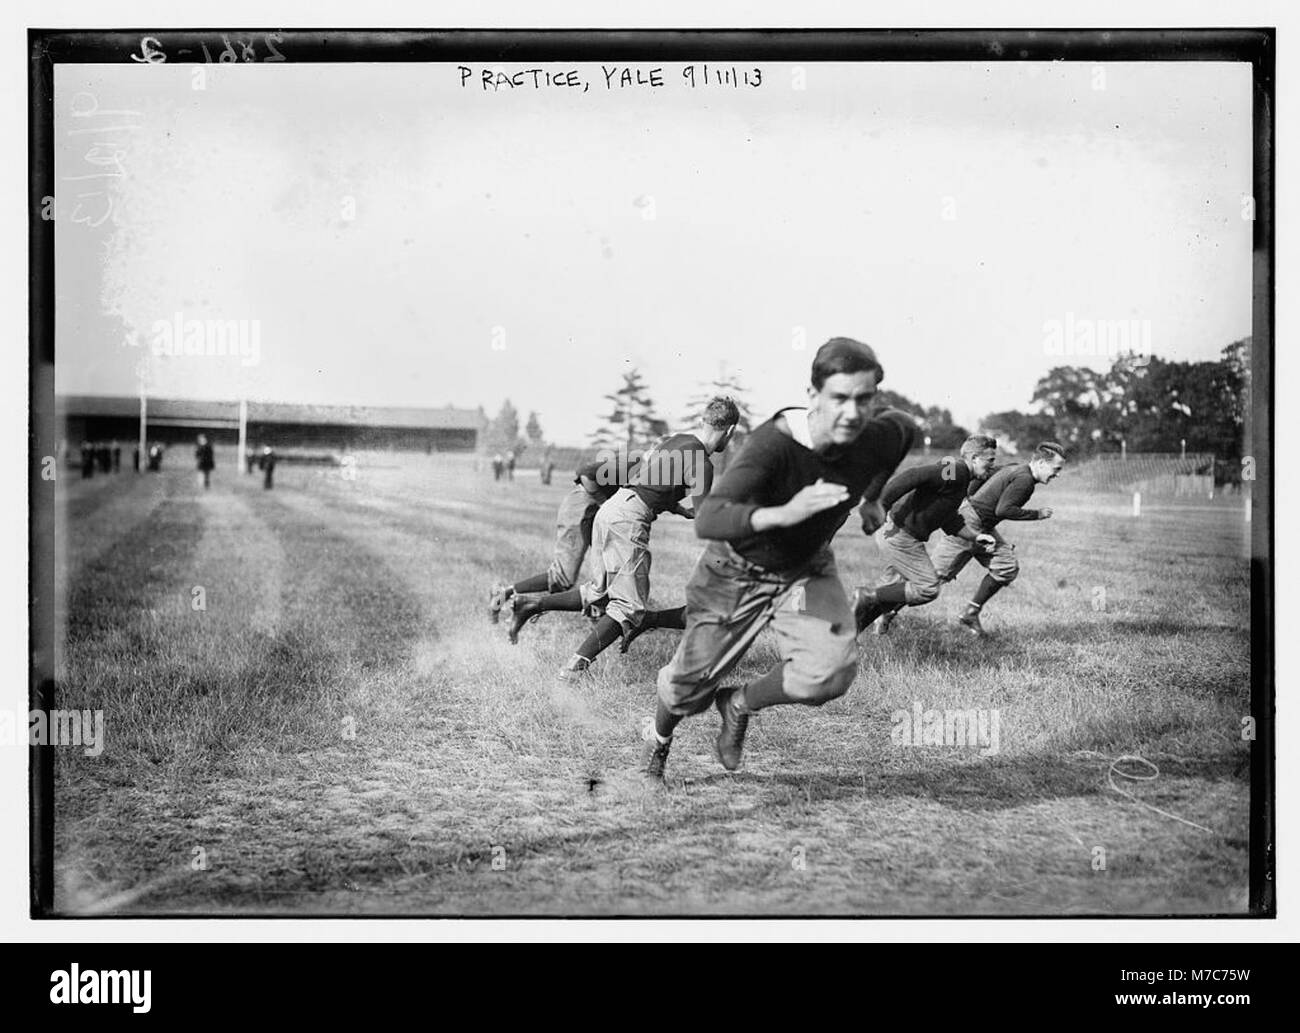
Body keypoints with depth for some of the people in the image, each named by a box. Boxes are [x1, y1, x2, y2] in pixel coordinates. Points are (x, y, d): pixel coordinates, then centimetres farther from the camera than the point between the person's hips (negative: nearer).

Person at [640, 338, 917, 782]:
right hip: (738, 570, -3)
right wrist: (783, 514, -63)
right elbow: (707, 520, -49)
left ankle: (740, 704, 10)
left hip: (808, 568, 3)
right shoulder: (773, 444, -36)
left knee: (831, 672, -23)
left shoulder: (877, 440, -21)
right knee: (690, 686, 8)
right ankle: (659, 739, 47)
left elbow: (905, 426, 7)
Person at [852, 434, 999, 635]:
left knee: (893, 587, 16)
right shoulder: (955, 470, -17)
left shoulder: (961, 477, 17)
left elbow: (948, 520, 22)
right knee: (928, 588, -7)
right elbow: (910, 477, -29)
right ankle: (867, 598, -5)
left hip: (894, 534, 10)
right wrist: (879, 508, -30)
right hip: (900, 534, -10)